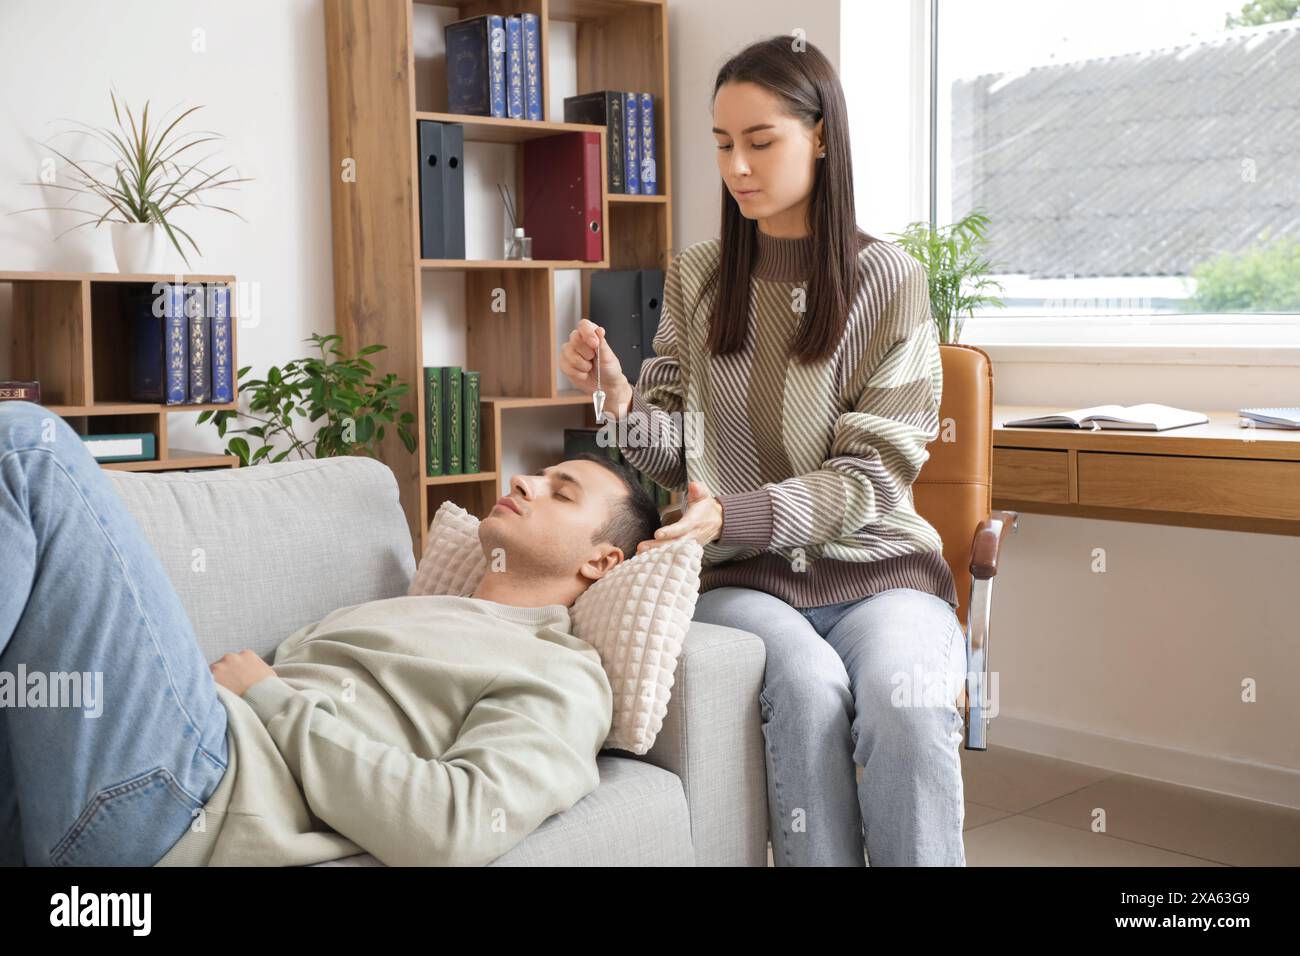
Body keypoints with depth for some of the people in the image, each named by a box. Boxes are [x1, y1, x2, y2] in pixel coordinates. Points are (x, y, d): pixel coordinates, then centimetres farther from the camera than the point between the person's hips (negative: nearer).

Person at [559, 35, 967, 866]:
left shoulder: (887, 278, -1)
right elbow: (675, 452, 8)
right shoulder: (696, 279, 8)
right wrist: (622, 399, -13)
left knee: (904, 703, -32)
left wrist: (735, 516, -20)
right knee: (810, 688, -31)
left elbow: (876, 472, -6)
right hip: (743, 578, 1)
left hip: (877, 565, -1)